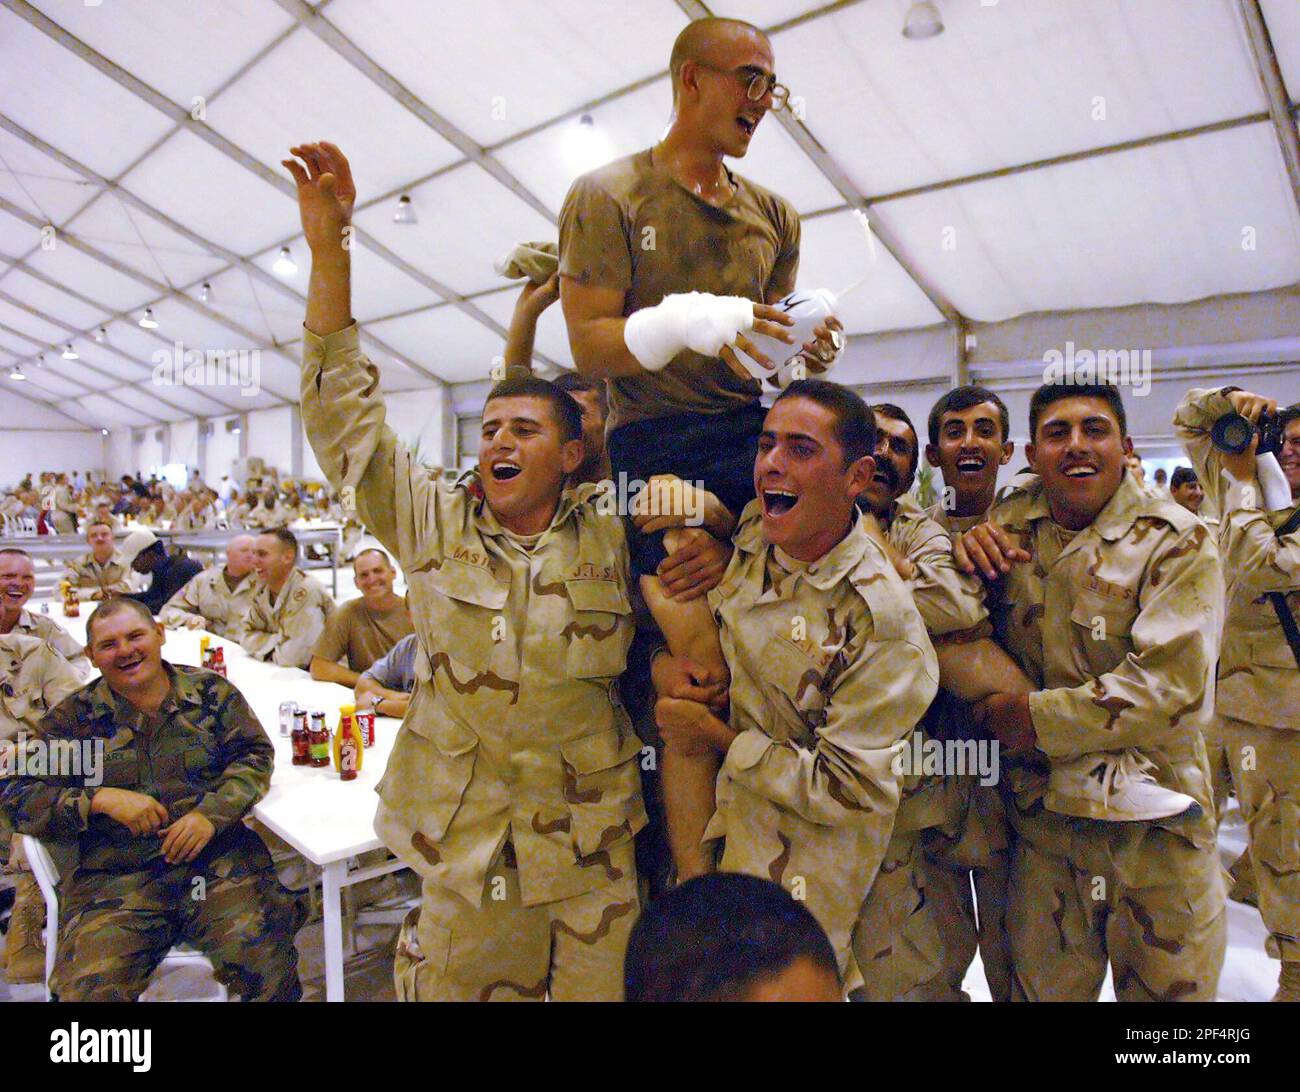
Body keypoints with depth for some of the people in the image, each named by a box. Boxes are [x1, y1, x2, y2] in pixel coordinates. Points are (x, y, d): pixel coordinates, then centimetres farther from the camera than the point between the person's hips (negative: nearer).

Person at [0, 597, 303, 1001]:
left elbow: (255, 754, 5)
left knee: (264, 959, -24)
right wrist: (101, 799, -10)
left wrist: (211, 813, -12)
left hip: (220, 861, -1)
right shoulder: (73, 717, 10)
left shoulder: (210, 691, 9)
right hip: (114, 878, 1)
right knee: (90, 988, -23)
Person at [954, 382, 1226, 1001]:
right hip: (1041, 812, 3)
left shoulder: (1176, 542, -10)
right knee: (1042, 987, 17)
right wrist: (963, 555, -12)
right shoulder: (1007, 527, 1)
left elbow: (1171, 684, -20)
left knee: (1171, 987, 16)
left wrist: (1039, 717, -20)